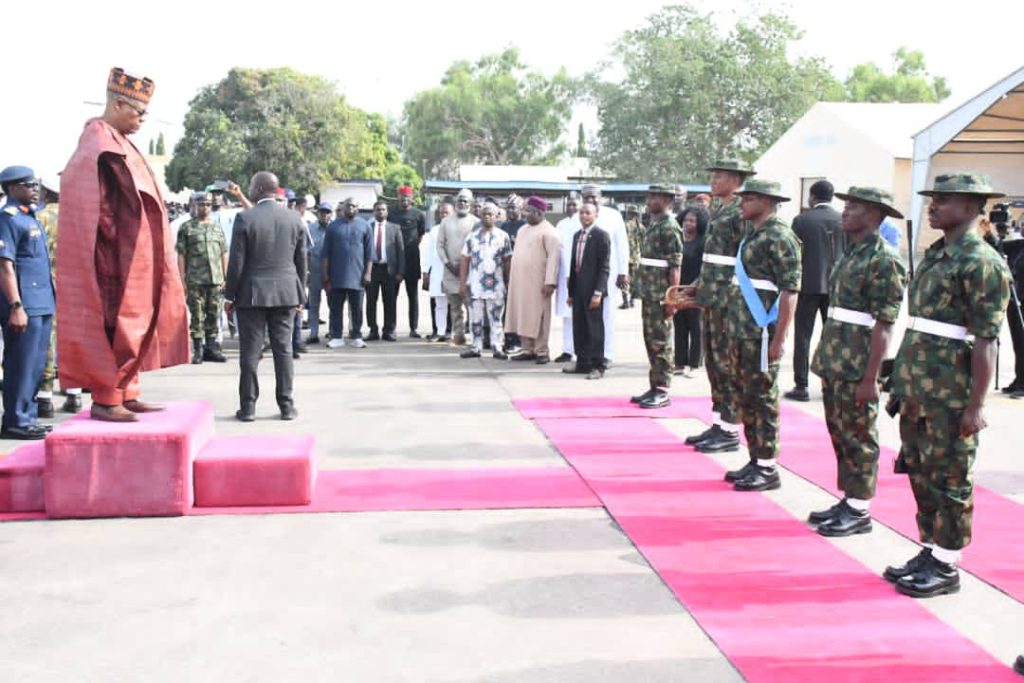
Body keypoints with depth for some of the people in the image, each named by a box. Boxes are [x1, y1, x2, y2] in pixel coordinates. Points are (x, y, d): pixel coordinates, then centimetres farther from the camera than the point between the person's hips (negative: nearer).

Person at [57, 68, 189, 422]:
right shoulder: (101, 148, -14)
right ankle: (105, 400, -2)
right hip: (117, 258, -10)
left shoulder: (115, 143, 16)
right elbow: (100, 209, -20)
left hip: (131, 257, 10)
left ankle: (126, 394, 18)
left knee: (130, 325, 12)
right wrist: (117, 248, -19)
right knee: (115, 325, -7)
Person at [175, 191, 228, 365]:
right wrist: (182, 279, -6)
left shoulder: (217, 227, 15)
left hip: (216, 279, 3)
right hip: (195, 279, -3)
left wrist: (226, 277, 8)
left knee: (214, 315, 7)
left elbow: (224, 254, 15)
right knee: (197, 316, -2)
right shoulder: (186, 228, 4)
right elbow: (181, 255, 1)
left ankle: (211, 347, 15)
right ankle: (198, 350, 3)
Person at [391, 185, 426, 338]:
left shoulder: (418, 214, 1)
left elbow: (422, 234, 7)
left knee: (413, 295, 2)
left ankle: (413, 328, 6)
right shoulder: (391, 213, 7)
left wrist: (413, 247, 2)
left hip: (412, 258, -1)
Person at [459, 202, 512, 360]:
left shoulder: (503, 236, 3)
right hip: (475, 285, 1)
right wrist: (462, 282, 0)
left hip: (496, 286, -1)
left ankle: (497, 348, 6)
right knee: (476, 318, 5)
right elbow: (465, 260, 5)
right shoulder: (472, 236, 5)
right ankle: (476, 347, 12)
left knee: (496, 318, 3)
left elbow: (508, 261, 5)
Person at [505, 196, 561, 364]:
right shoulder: (523, 229, 17)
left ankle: (541, 352, 4)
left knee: (537, 317, -3)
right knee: (523, 316, 8)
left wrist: (550, 282, -21)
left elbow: (554, 256, -15)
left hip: (537, 282, -7)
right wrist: (512, 279, 16)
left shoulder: (548, 231, -8)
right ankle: (528, 350, 16)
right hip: (520, 281, 7)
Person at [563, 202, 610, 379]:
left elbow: (604, 267, -11)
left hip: (592, 290, -7)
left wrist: (598, 292, -17)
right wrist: (571, 291, 14)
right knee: (579, 328, 11)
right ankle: (582, 363, 20)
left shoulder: (601, 235, -7)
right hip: (578, 289, 7)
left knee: (595, 328, -1)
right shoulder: (577, 235, 15)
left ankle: (597, 366, 5)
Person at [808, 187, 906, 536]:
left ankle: (859, 511, 10)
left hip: (857, 367, -9)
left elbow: (883, 326, -16)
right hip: (834, 362, 9)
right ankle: (848, 500, 26)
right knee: (839, 434, 15)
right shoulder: (851, 254, 14)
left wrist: (869, 378, -18)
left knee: (858, 437, 1)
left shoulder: (884, 260, -13)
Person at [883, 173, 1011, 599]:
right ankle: (929, 551, 28)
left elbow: (985, 341, -16)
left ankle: (946, 567, 13)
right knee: (920, 473, 15)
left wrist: (975, 406, -18)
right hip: (916, 389, 8)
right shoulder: (934, 255, 13)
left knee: (948, 481, 2)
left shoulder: (981, 263, -13)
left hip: (950, 396, -8)